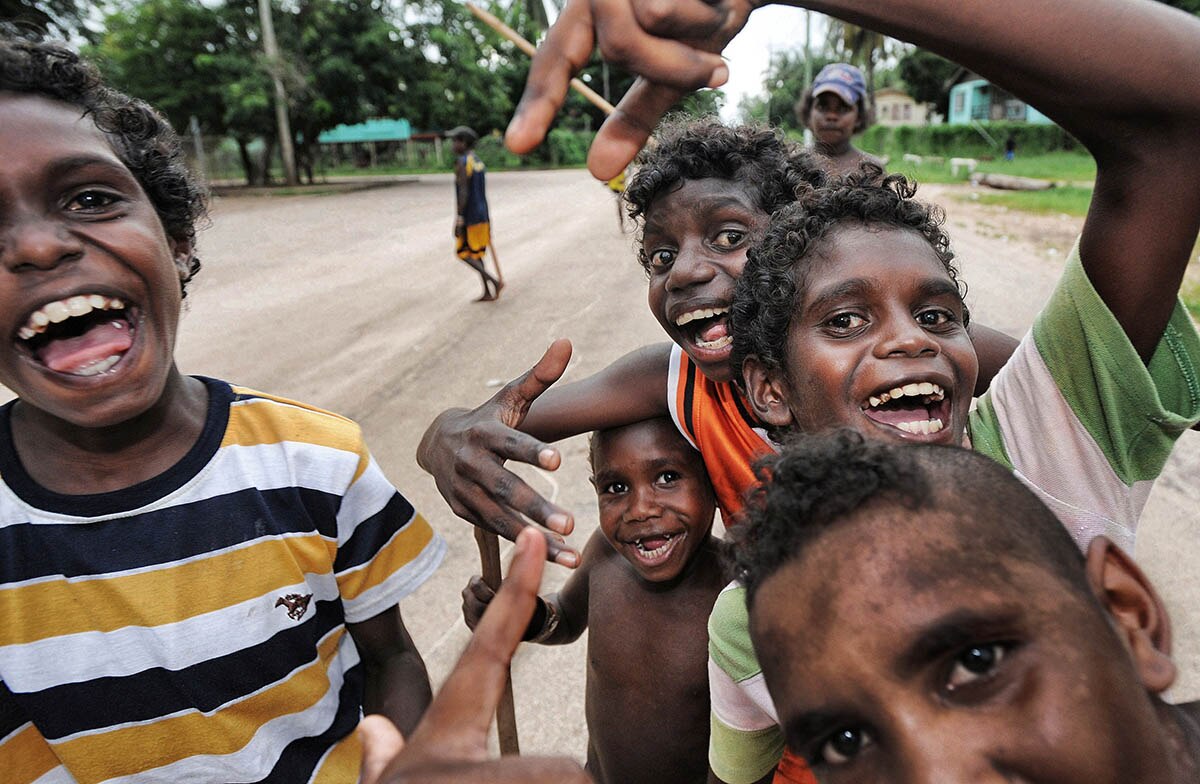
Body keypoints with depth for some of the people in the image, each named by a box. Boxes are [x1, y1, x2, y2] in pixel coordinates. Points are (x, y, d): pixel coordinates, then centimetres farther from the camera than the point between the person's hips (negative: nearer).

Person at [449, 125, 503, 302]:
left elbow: (463, 193, -21)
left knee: (464, 253, 1)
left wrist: (459, 219, -20)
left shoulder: (462, 163, -15)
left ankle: (494, 281, -11)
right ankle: (487, 292, 12)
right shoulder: (478, 161, 12)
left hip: (469, 216, -8)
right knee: (477, 254, 13)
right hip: (482, 214, 8)